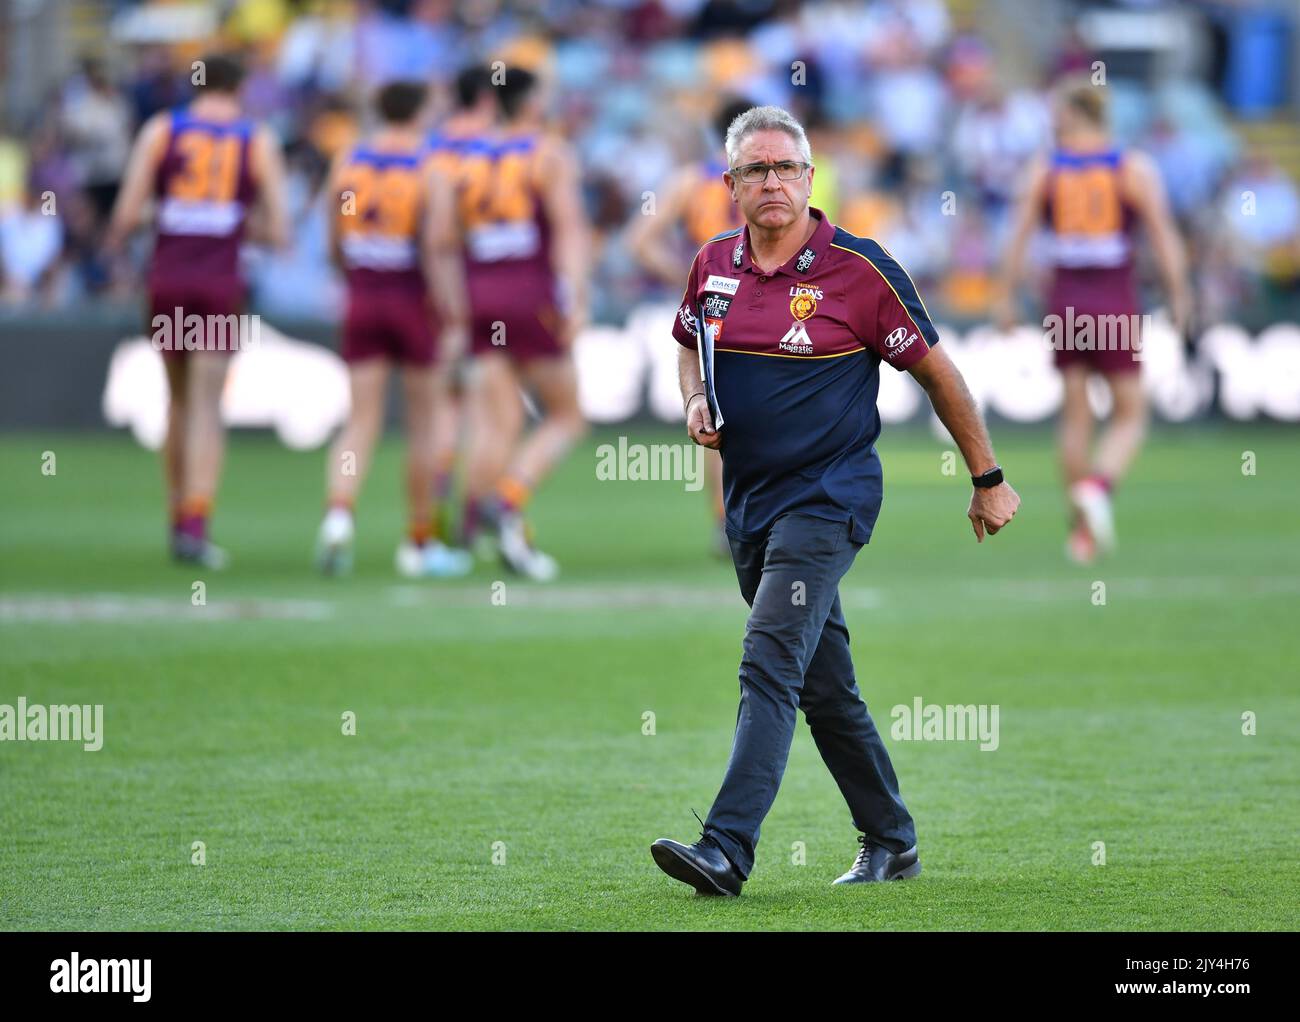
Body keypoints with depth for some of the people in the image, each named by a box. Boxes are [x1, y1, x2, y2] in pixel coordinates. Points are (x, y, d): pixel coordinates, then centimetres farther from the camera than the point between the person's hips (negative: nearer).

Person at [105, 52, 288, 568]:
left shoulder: (161, 129, 4)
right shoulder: (259, 142, 4)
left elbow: (127, 213, -3)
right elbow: (278, 233, 0)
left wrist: (114, 242, 18)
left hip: (168, 276, 2)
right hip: (221, 282, -2)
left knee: (180, 400, 17)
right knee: (206, 406, -2)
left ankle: (179, 519, 21)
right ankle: (195, 523, -15)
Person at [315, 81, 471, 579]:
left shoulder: (347, 163, 1)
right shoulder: (430, 172, -11)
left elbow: (335, 245, 7)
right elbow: (436, 253, -17)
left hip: (362, 300, 3)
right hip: (414, 300, -3)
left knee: (362, 421, 4)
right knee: (424, 424, 10)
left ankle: (338, 513, -22)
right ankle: (419, 545, 17)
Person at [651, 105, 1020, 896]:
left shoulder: (860, 270, -10)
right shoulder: (715, 266, 4)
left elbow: (937, 371, -1)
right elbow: (690, 344, 25)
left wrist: (988, 479, 3)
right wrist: (697, 402, 2)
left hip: (827, 498, -6)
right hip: (750, 500, 6)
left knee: (771, 663, -19)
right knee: (825, 688, 13)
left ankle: (727, 851, -27)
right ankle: (891, 843, 26)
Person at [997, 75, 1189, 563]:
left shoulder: (1043, 170, 1)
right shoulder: (1135, 169, -1)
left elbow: (1018, 236, -4)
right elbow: (1164, 235, -7)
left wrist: (1006, 298, 1)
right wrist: (1179, 298, -3)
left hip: (1065, 302, 1)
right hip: (1117, 306, -1)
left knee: (1075, 417, 11)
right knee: (1130, 417, 7)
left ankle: (1082, 531, 9)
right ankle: (1099, 487, -21)